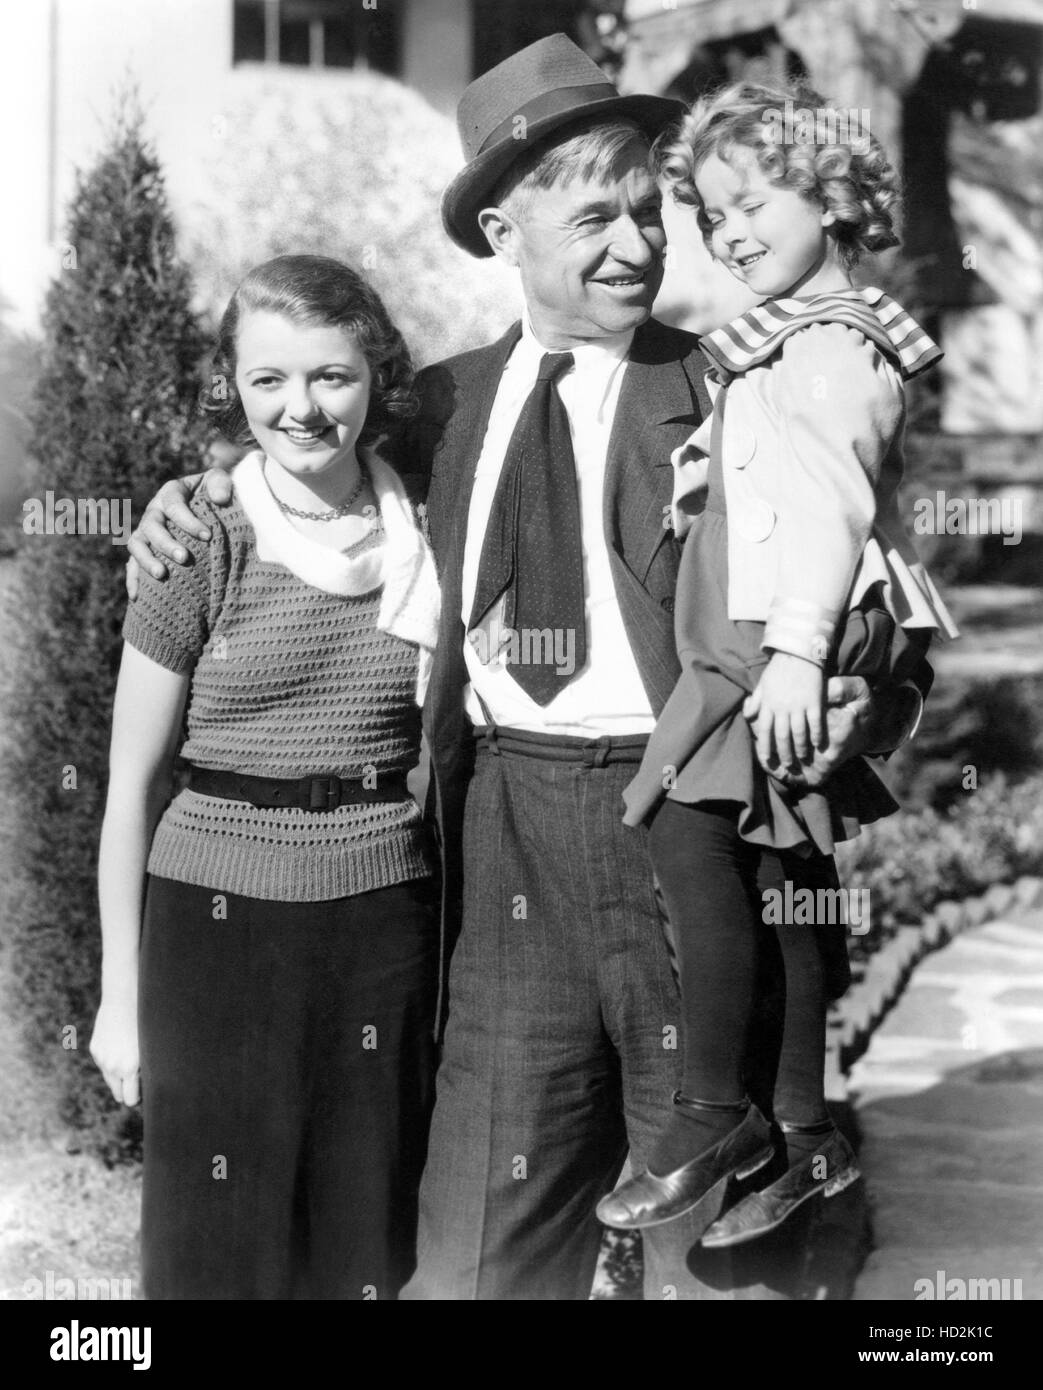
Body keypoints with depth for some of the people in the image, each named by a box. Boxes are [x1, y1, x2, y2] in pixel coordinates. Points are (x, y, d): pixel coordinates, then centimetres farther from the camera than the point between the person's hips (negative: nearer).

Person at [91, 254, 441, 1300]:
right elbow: (132, 784, -1)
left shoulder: (423, 537, 2)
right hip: (221, 912, -2)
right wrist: (120, 992, -1)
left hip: (388, 922, 2)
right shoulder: (201, 549, -5)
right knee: (222, 1244, 6)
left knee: (371, 1236, 10)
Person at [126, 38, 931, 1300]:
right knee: (478, 1251, 4)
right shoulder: (450, 401, 12)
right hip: (511, 831, 3)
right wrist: (202, 494, 7)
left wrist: (863, 707, -19)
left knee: (710, 1245, 9)